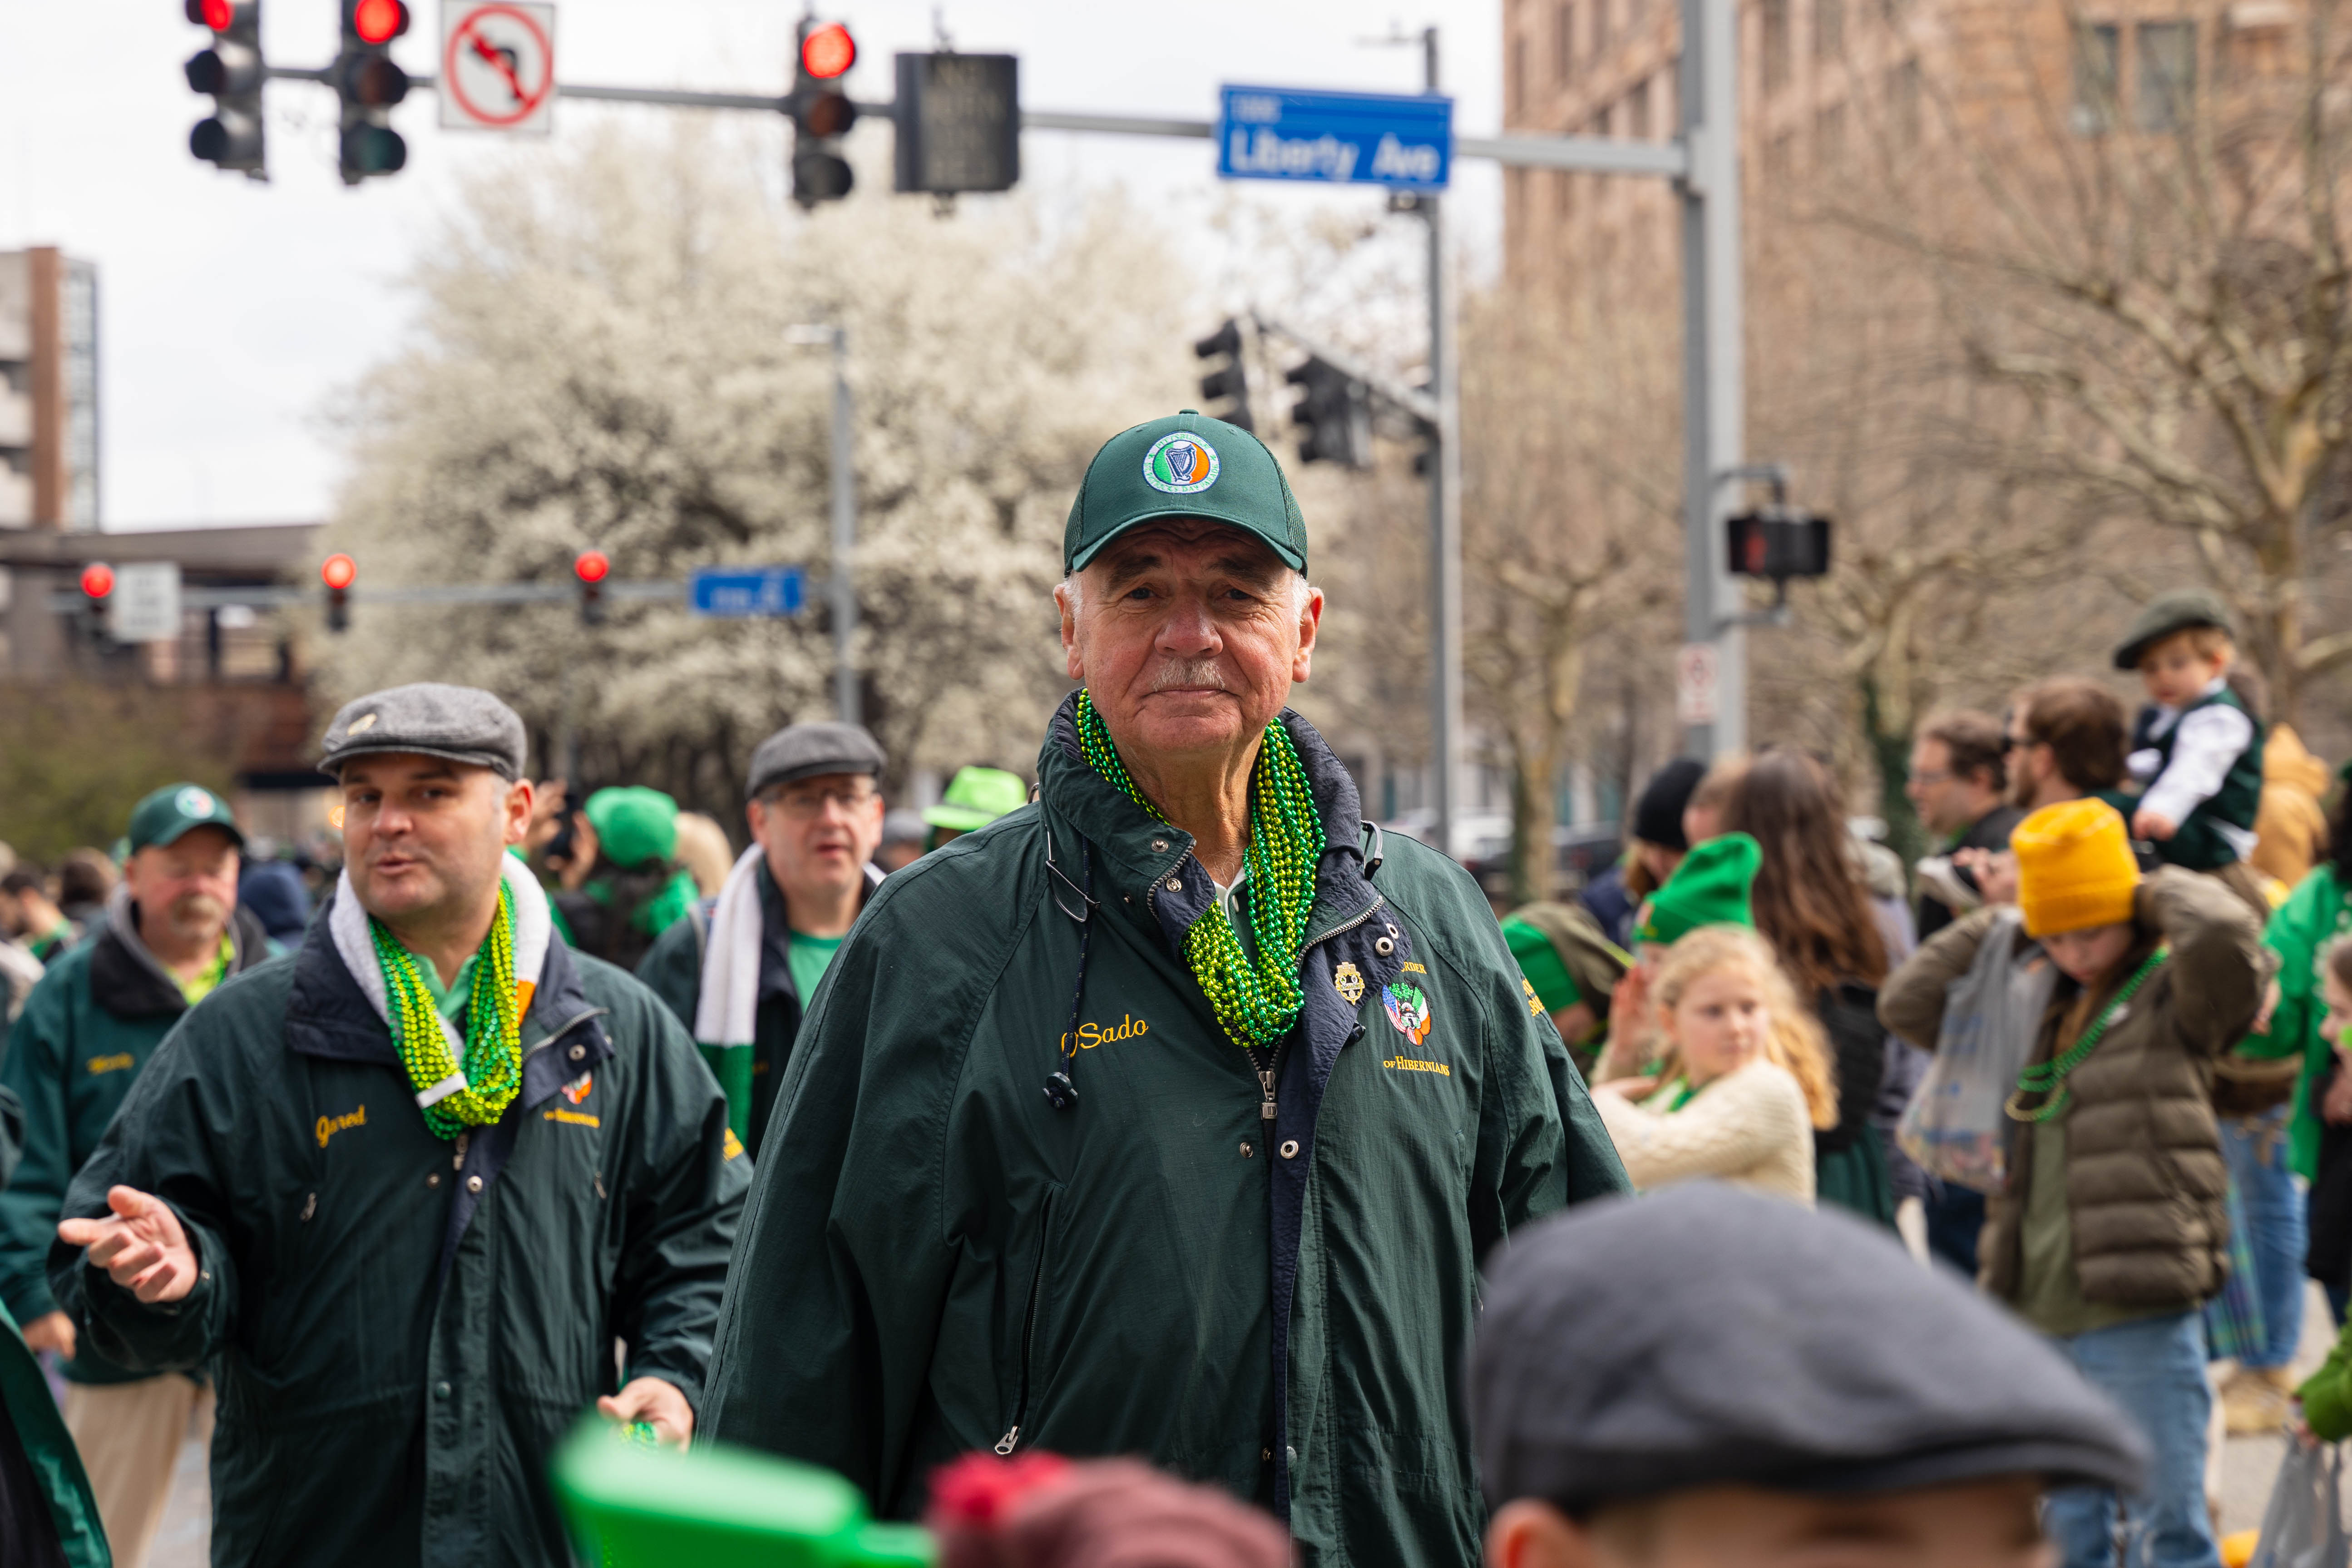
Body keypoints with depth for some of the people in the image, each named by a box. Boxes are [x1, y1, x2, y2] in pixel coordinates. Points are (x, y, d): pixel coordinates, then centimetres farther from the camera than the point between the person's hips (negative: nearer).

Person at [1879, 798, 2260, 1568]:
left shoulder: (2175, 1001, -2)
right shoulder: (2037, 1011, 16)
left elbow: (2226, 933, -22)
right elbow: (1906, 1004, 18)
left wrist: (2160, 889, -3)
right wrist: (1998, 927, 12)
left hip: (2142, 1317, -6)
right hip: (2039, 1318, 6)